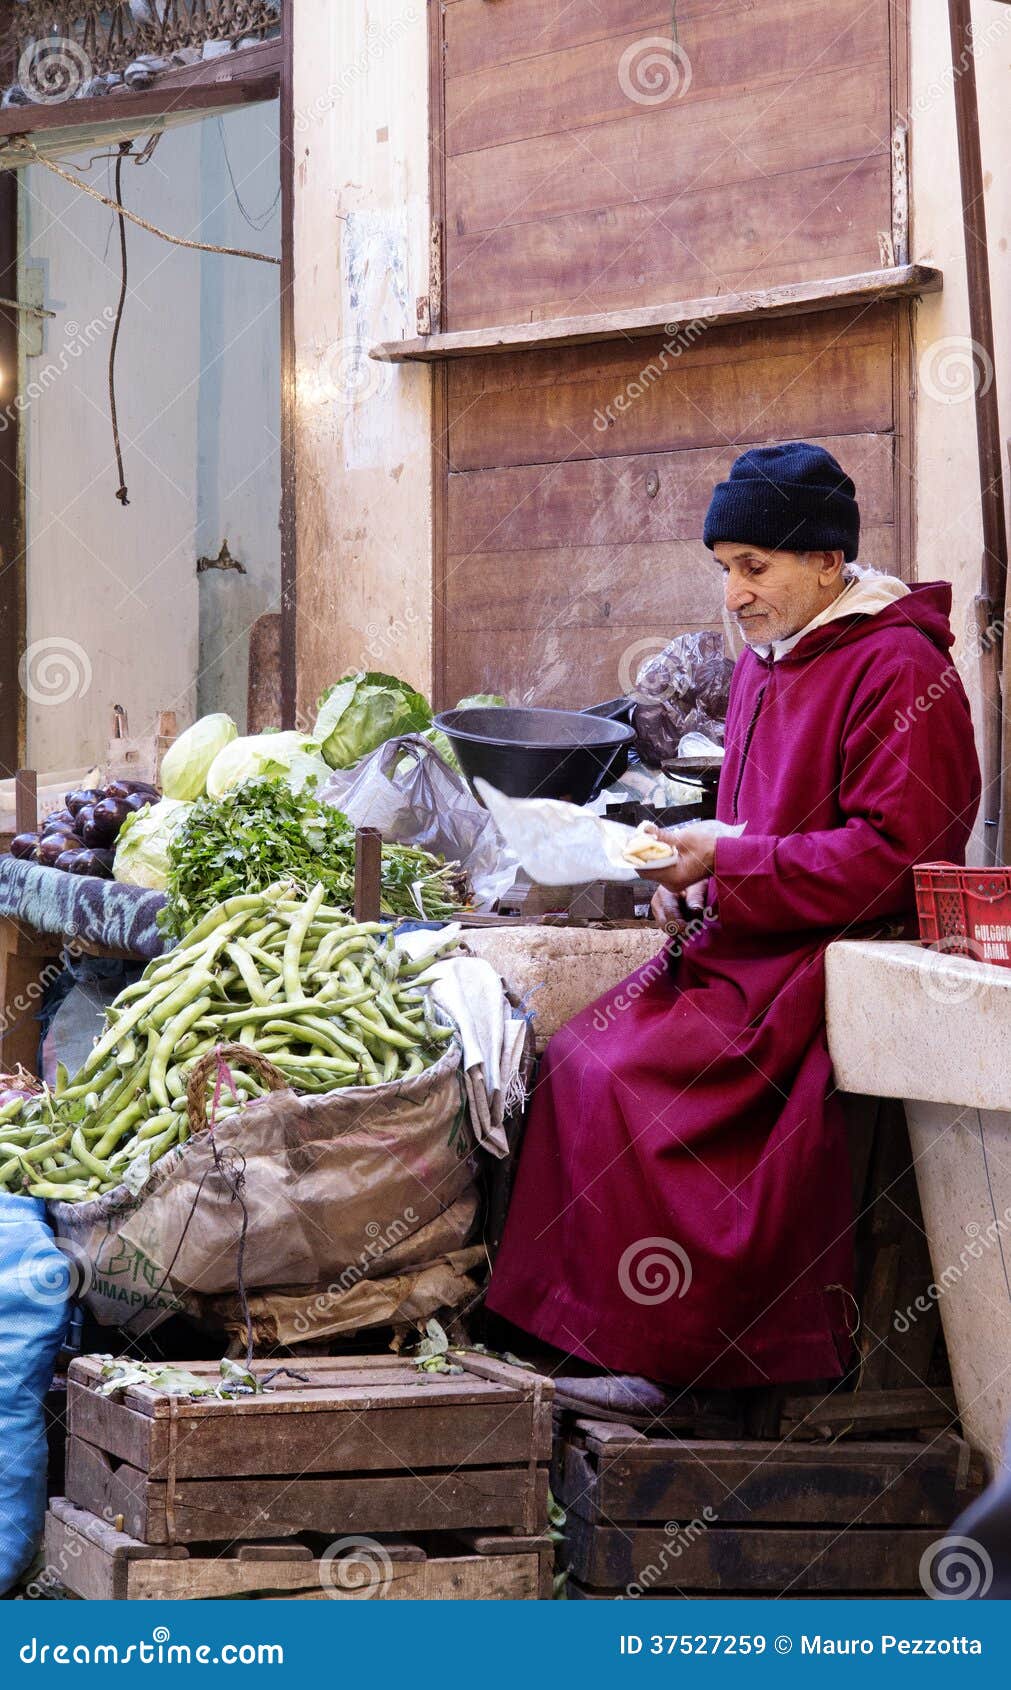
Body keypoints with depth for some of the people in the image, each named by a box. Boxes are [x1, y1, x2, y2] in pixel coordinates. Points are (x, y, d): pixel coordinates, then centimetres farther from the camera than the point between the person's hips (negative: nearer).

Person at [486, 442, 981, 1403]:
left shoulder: (897, 669, -11)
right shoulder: (762, 663, 18)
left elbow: (892, 855, -19)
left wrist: (727, 864, -18)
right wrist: (690, 880, 7)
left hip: (829, 960, -9)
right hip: (744, 946, 9)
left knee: (622, 1080, -22)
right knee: (577, 1057, -11)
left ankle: (675, 1355, -10)